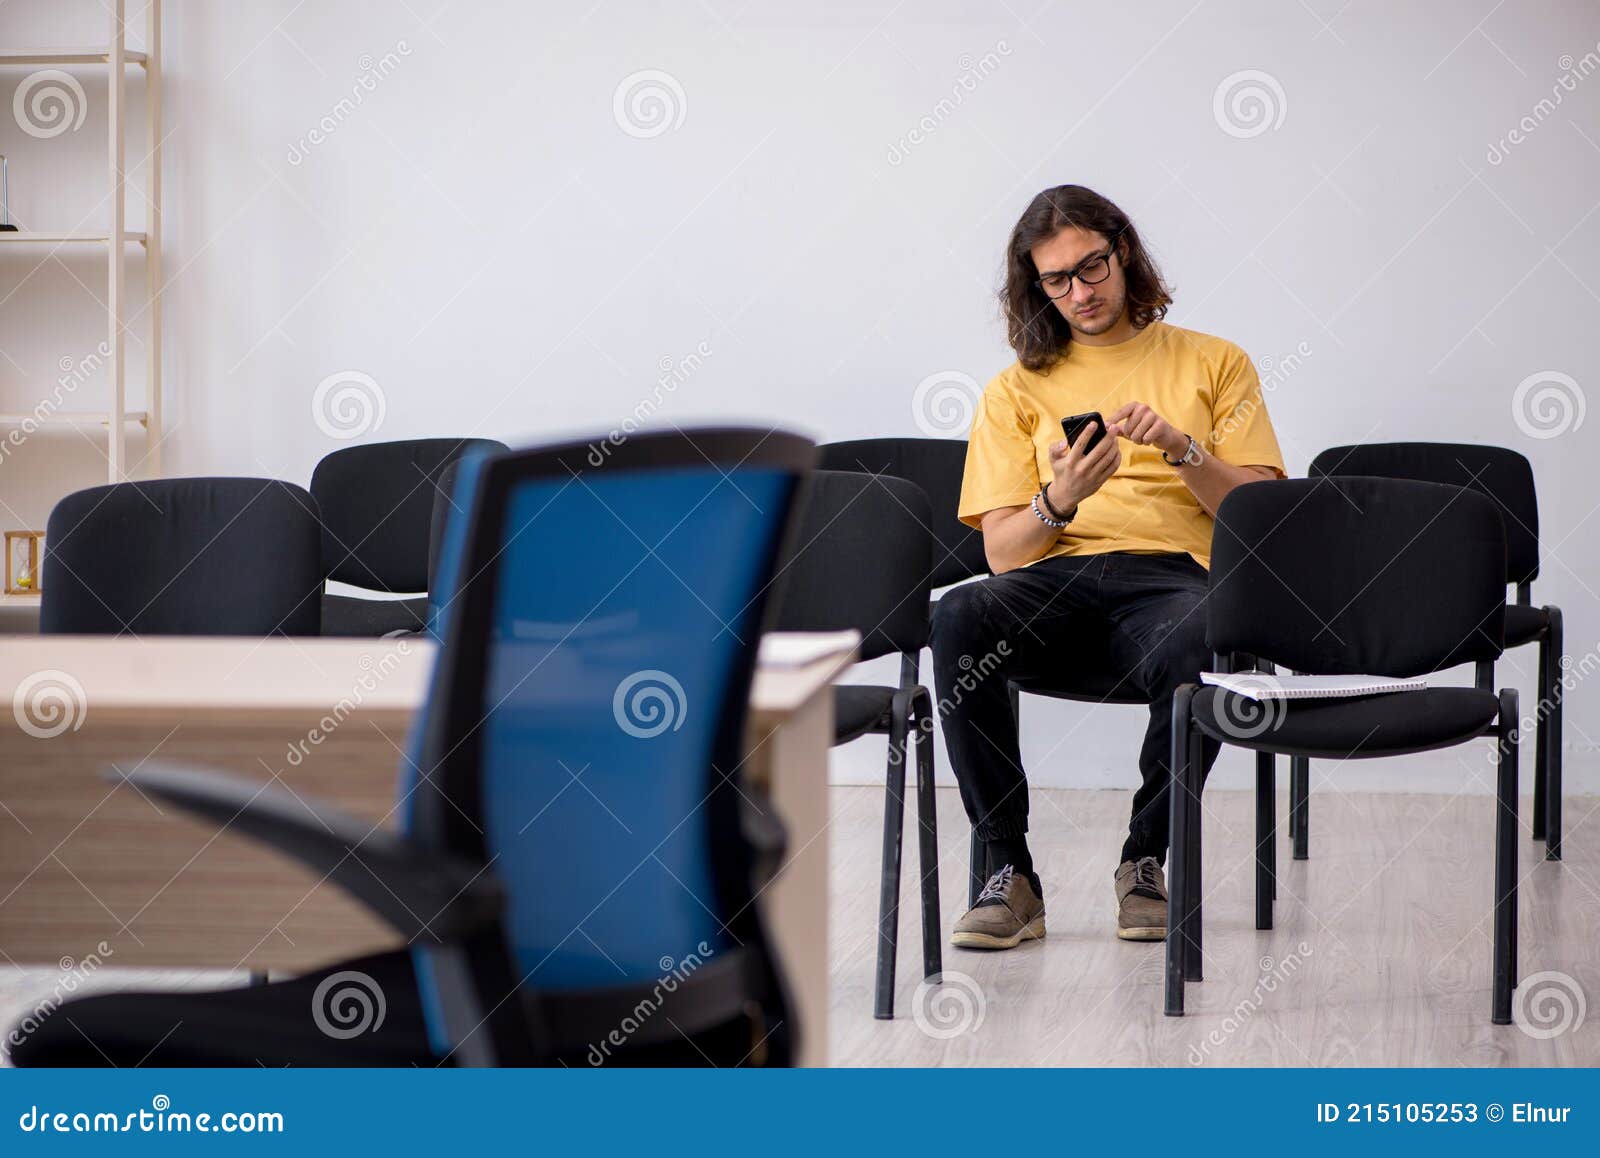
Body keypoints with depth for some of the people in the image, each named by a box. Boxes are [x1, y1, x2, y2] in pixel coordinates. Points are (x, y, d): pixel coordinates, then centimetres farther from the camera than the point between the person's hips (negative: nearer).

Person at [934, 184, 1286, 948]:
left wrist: (1182, 450, -8)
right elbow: (1002, 549, 9)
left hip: (1171, 574, -1)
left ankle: (1147, 859, -16)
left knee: (1202, 643, -39)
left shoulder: (1215, 364, 17)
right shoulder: (1018, 390, 19)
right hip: (1055, 578, 1)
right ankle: (1007, 873, -28)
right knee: (957, 619, -34)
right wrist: (1059, 500, -11)